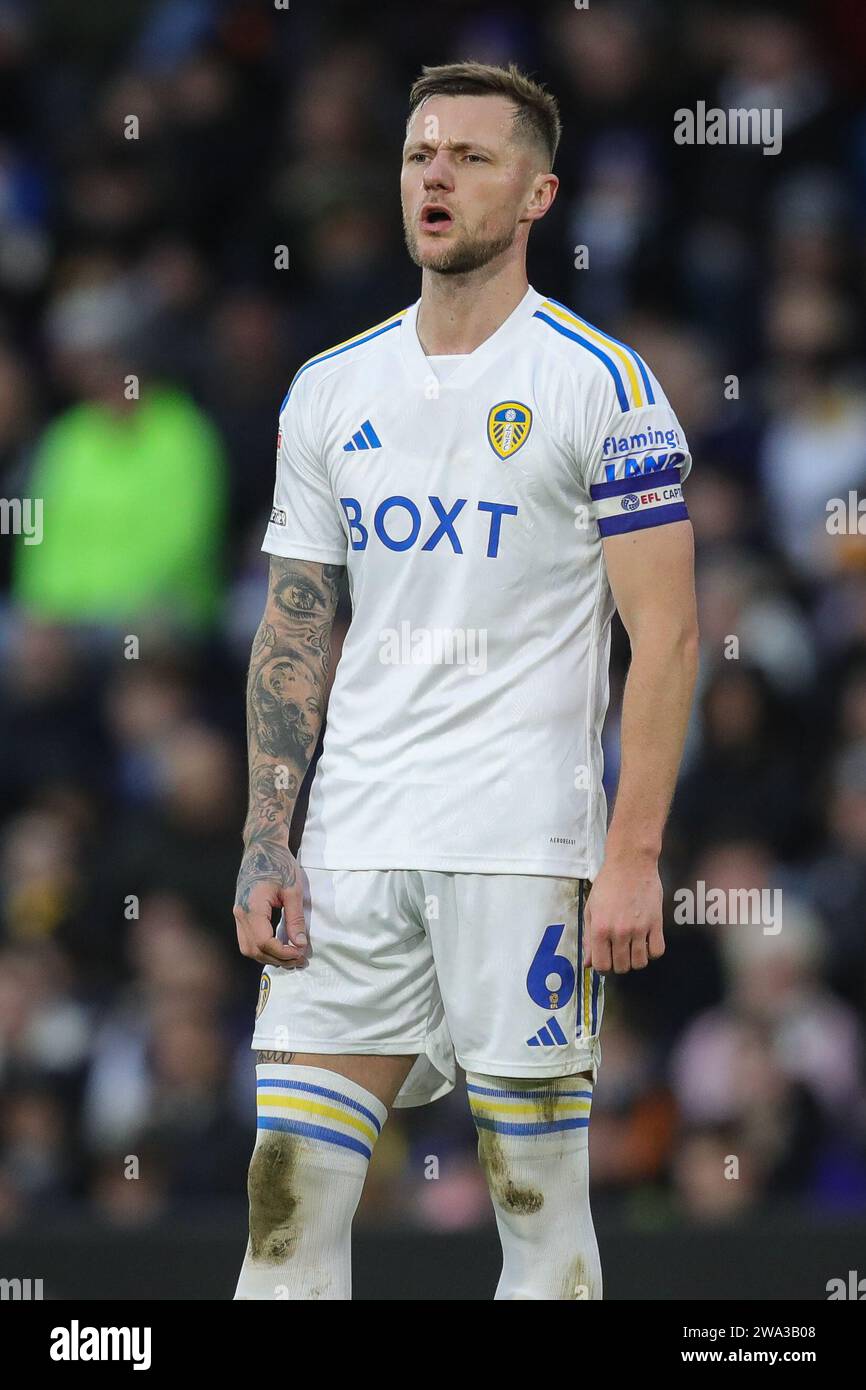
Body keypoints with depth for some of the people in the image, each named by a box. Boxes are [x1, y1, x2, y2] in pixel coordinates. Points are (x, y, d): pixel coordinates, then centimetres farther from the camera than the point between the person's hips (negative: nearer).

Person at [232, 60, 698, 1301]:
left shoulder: (600, 385, -3)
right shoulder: (330, 392, 12)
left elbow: (665, 636, -5)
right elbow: (293, 633, 15)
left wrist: (634, 858, -13)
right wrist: (265, 850, 6)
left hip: (522, 850, -4)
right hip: (351, 853, 5)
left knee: (540, 1210, -1)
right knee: (288, 1197, -1)